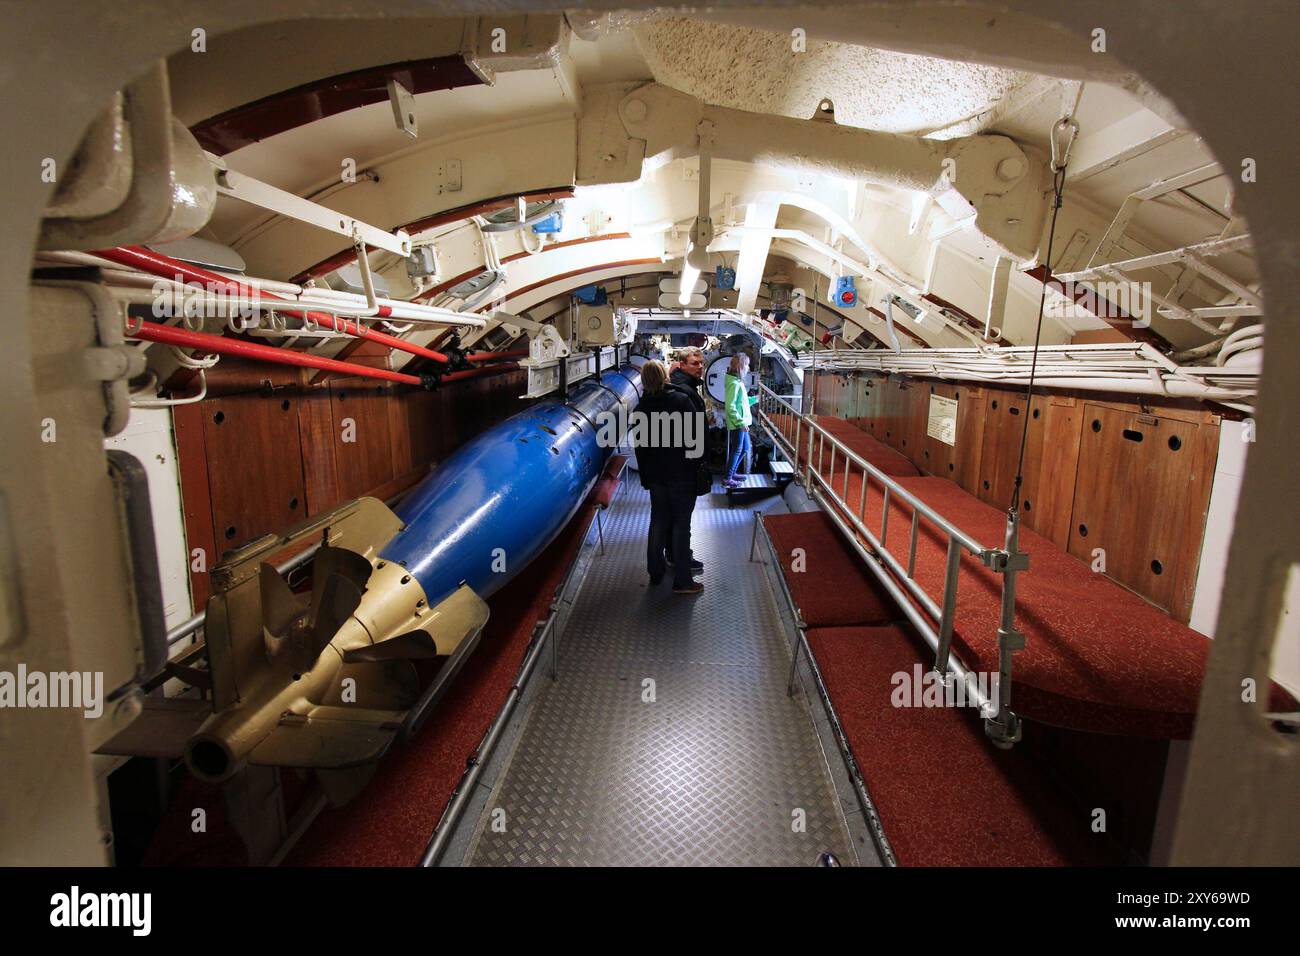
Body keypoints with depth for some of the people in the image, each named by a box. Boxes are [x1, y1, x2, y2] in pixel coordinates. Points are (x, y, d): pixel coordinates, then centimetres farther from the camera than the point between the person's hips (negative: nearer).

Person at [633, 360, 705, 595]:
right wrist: (697, 464, 1)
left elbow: (640, 447, 7)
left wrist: (645, 476, 14)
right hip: (682, 472, -4)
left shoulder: (640, 408, 3)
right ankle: (682, 580, 4)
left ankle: (656, 571, 26)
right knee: (681, 524, 0)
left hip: (655, 474, 5)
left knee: (658, 520, 16)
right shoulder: (682, 400, -11)